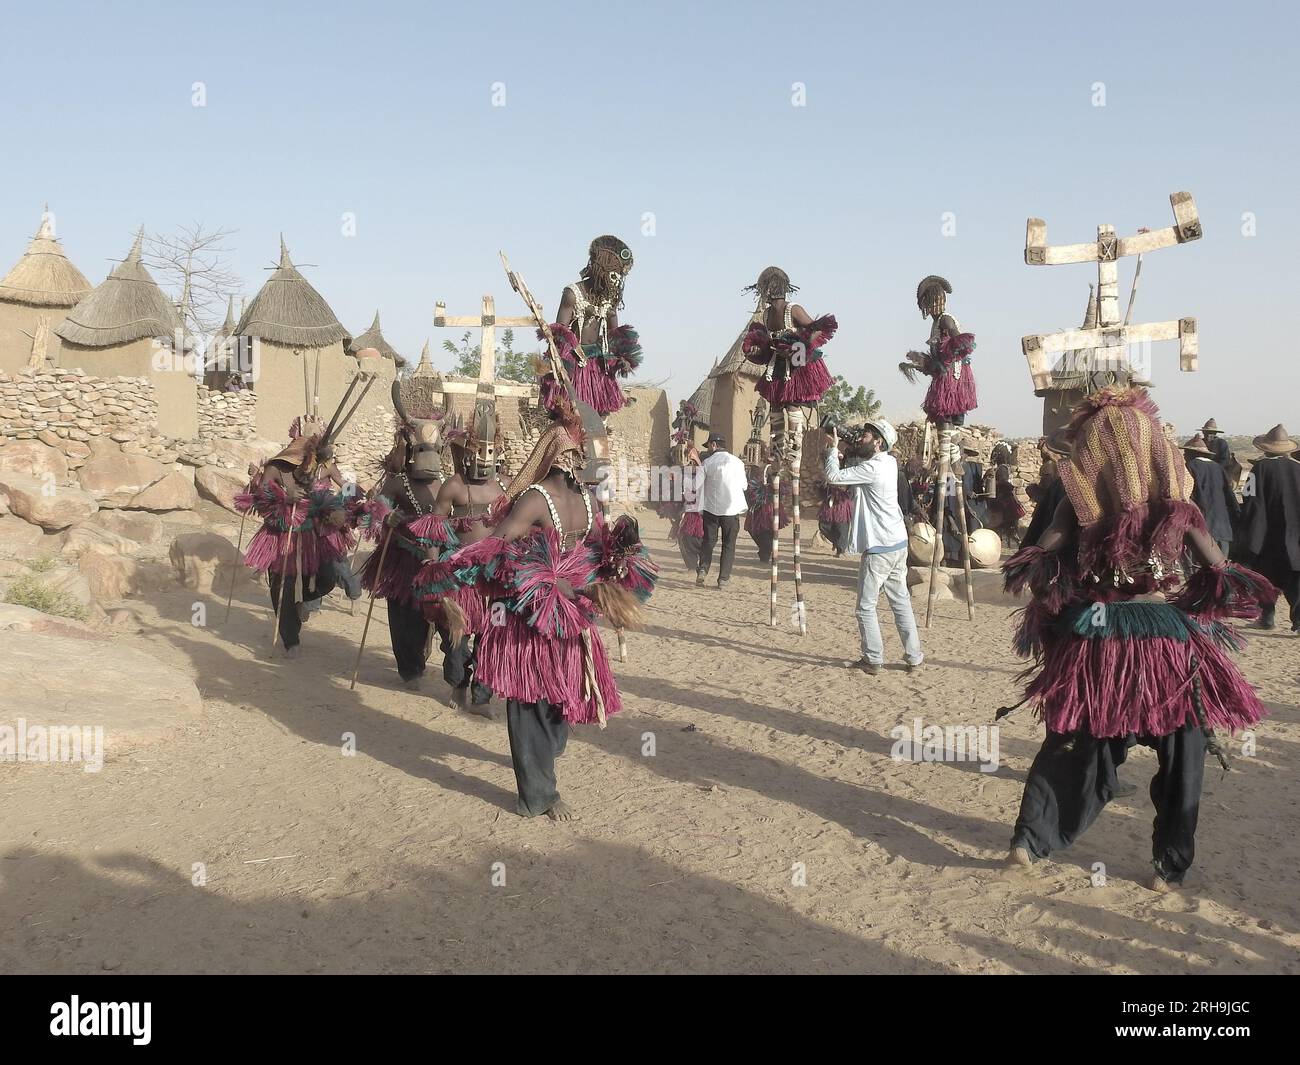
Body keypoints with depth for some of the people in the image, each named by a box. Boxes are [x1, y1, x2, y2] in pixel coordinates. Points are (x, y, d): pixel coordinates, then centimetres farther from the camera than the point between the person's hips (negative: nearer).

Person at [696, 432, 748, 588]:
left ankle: (703, 569, -7)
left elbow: (701, 486, 3)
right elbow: (744, 486, 7)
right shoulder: (737, 462, -3)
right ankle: (723, 578, 3)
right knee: (728, 544, 7)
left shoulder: (707, 462, -3)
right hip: (732, 508, 0)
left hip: (711, 508, 0)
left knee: (708, 541, 12)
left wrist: (700, 509, 13)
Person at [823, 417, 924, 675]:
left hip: (879, 548, -9)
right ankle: (913, 657, 16)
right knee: (901, 602, 13)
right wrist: (847, 451, 6)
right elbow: (859, 463, 24)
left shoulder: (872, 469, -18)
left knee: (866, 606, 1)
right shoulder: (889, 462, 8)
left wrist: (833, 448, -5)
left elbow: (833, 476, -19)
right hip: (898, 544, 9)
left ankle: (873, 660, 5)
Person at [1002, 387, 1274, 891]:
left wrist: (1051, 605, 10)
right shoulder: (1175, 501, -6)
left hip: (1094, 639, 1)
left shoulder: (1078, 499, -5)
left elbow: (1039, 562, -7)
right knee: (1179, 752, 13)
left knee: (1077, 742, 17)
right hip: (1170, 641, -1)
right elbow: (1221, 574, -5)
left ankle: (1030, 840, 16)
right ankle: (1170, 864, 17)